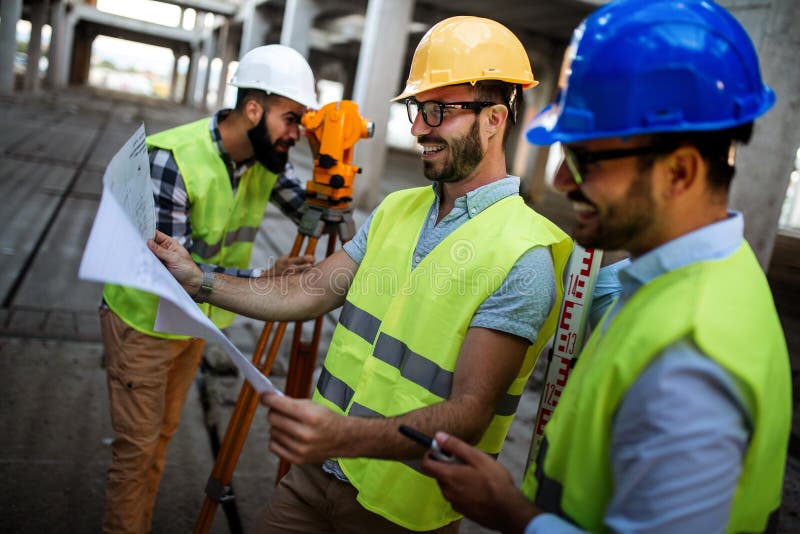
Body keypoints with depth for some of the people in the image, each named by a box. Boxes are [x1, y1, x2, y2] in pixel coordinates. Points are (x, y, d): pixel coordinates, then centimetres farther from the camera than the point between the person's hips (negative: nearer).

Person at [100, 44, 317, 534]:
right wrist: (262, 278, -37)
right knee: (138, 444, 4)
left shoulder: (268, 158, -10)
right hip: (145, 320, -6)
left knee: (164, 433, 19)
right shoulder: (172, 157, -28)